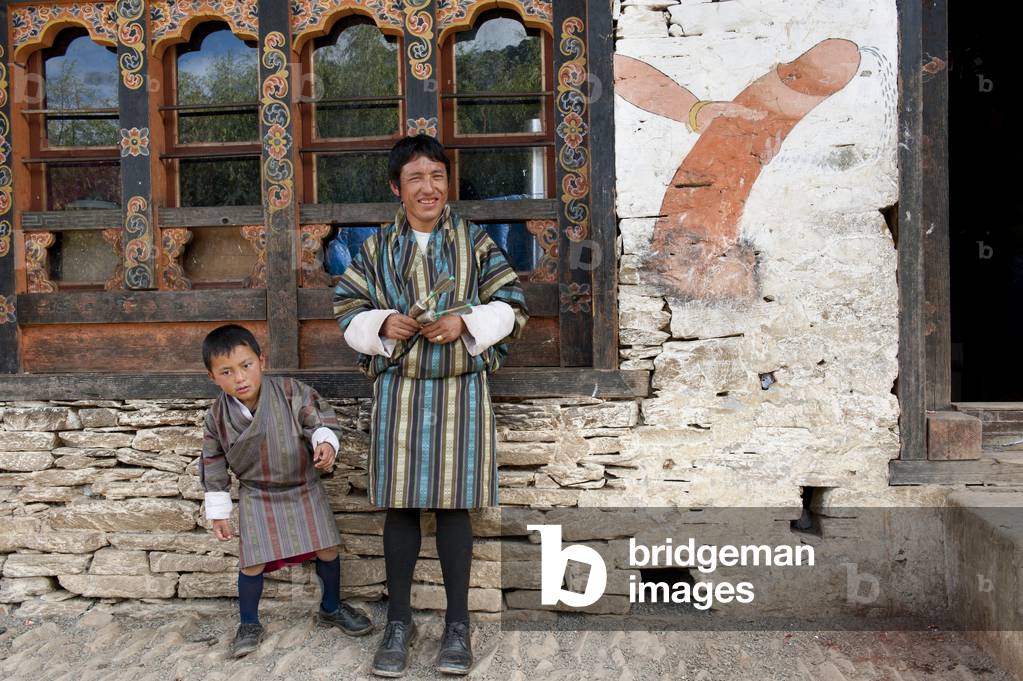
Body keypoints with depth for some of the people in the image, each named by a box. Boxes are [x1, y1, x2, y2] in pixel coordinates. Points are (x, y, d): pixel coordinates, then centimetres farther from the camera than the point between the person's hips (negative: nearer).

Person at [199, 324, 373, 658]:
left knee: (327, 549, 6)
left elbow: (321, 418, -8)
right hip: (256, 498, 0)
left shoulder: (292, 392, -19)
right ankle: (249, 624, 25)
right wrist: (218, 512, 5)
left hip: (304, 488, 1)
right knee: (253, 562, -1)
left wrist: (325, 442, -31)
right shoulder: (217, 416, -12)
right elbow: (213, 468, 0)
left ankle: (332, 608, 32)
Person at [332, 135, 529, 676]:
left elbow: (511, 305, 2)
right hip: (397, 388, 1)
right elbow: (347, 308, 9)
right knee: (400, 505, 5)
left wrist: (465, 323, -14)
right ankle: (399, 621, 21)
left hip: (460, 388, -1)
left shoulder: (474, 241, 5)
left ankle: (457, 624, 17)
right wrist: (381, 325, -11)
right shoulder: (377, 248, 9)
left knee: (452, 505, 2)